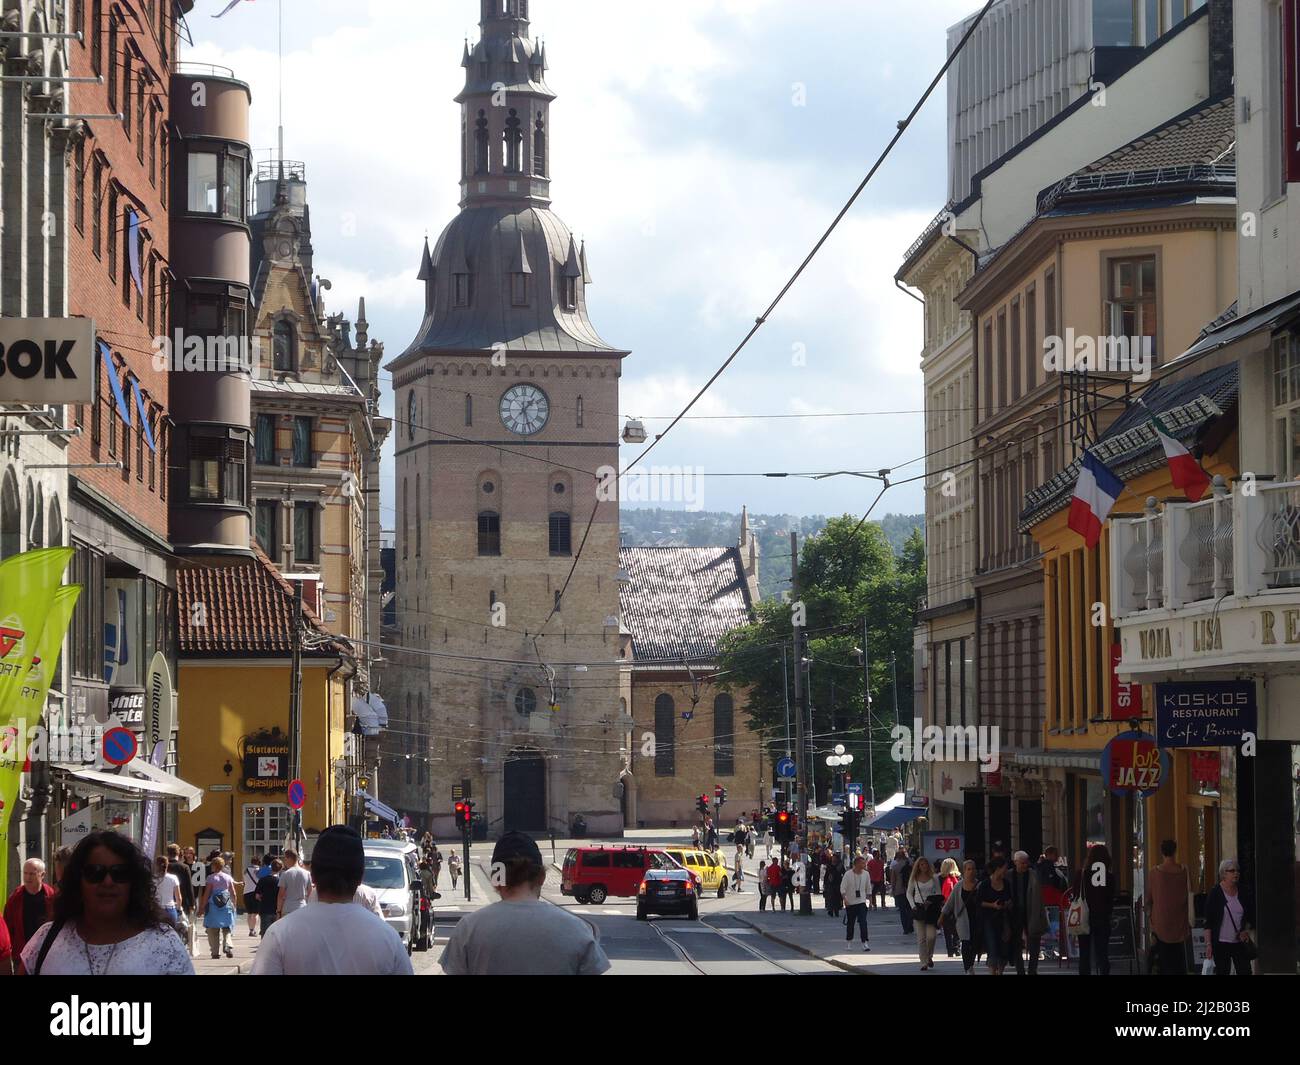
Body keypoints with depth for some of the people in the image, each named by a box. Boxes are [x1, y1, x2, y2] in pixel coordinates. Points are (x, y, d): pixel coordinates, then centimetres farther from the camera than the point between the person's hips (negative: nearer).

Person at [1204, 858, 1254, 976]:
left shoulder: (1243, 892, 6)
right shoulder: (1215, 893, -5)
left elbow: (1250, 917, 15)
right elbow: (1208, 921, -5)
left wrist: (1246, 930, -3)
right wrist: (1209, 944, -9)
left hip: (1240, 941, 3)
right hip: (1221, 943, -3)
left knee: (1245, 971, -3)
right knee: (1222, 972, 2)